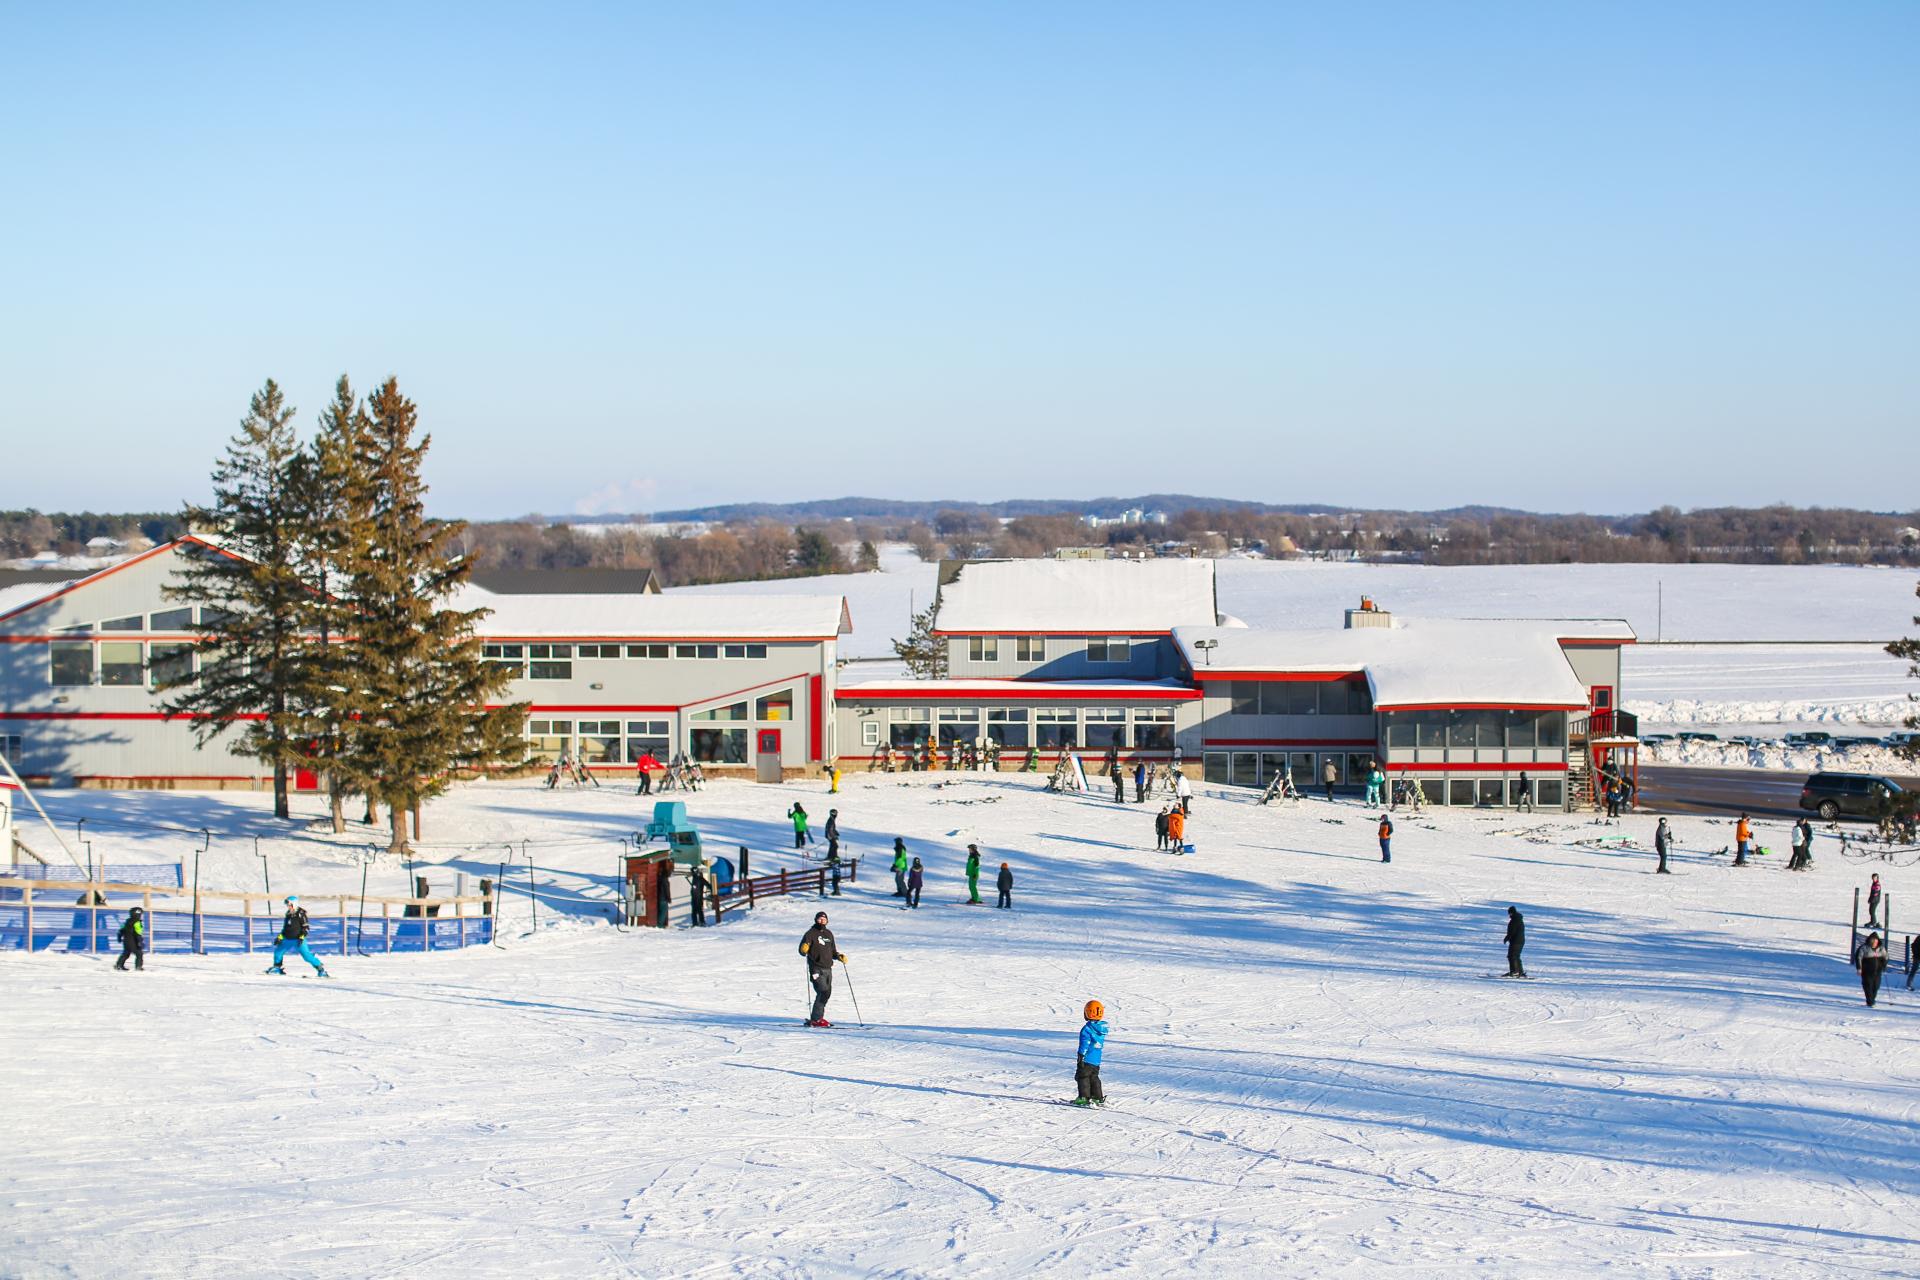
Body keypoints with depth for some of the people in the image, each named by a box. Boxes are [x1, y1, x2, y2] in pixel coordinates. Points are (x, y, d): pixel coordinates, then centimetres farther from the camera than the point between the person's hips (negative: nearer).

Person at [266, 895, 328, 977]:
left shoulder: (300, 913, -12)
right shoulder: (288, 914, 12)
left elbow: (306, 927, -14)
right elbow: (285, 927, 21)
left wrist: (302, 937, -23)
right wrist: (279, 937, 17)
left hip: (298, 940, -8)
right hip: (288, 940, 8)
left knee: (307, 955, -15)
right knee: (278, 951, 13)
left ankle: (321, 968, -11)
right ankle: (277, 968, 33)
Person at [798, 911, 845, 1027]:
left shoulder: (829, 934, 16)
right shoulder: (811, 933, -4)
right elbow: (802, 951, -8)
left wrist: (839, 956, 6)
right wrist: (804, 950, -31)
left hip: (828, 969, 7)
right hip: (816, 969, -7)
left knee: (827, 993, 9)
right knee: (823, 992, -16)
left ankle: (817, 1018, 19)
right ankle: (816, 1019, -12)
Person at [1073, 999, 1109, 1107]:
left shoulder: (1087, 1029, -18)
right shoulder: (1102, 1028, 6)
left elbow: (1084, 1044, -19)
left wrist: (1080, 1057, -14)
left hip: (1087, 1059, -7)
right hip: (1097, 1060, 7)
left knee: (1082, 1077, 2)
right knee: (1094, 1078, 17)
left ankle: (1084, 1097, -2)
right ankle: (1098, 1098, 17)